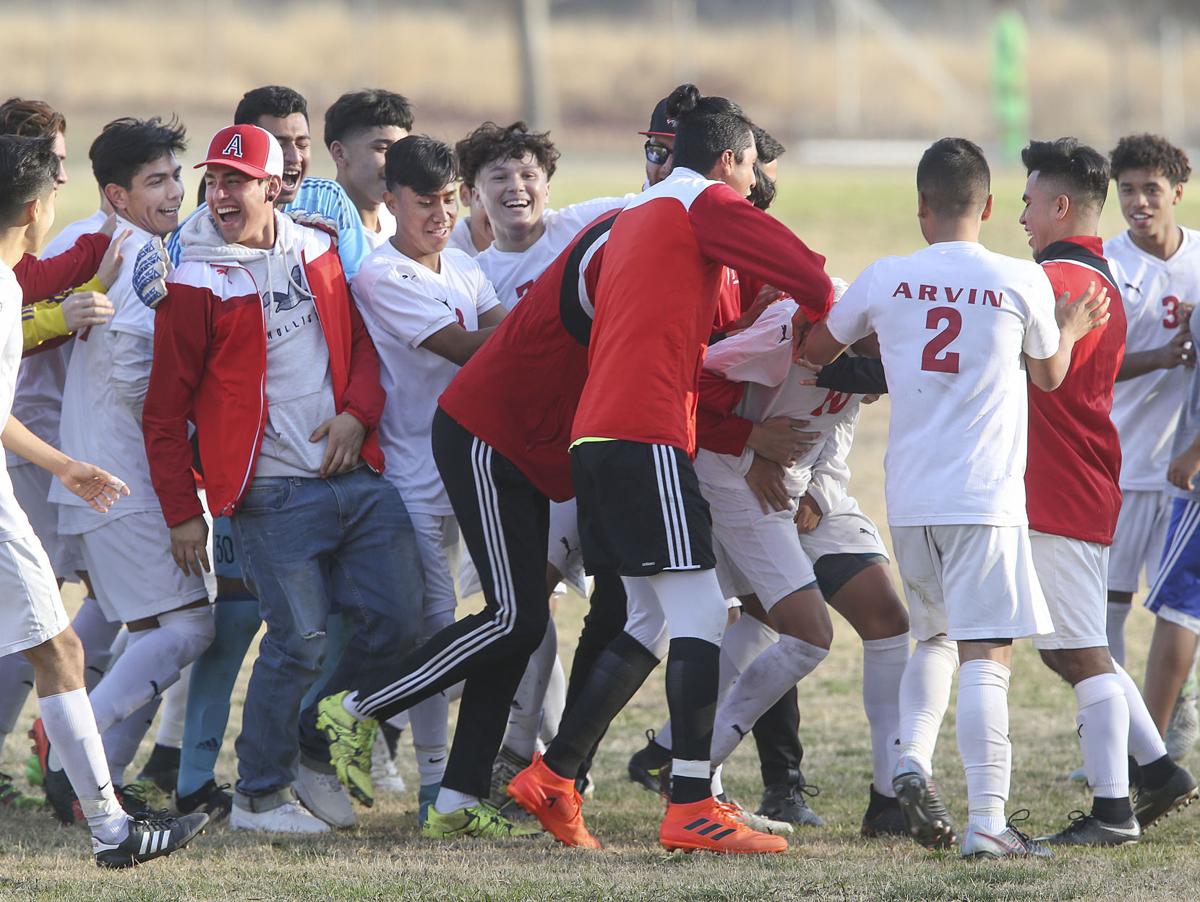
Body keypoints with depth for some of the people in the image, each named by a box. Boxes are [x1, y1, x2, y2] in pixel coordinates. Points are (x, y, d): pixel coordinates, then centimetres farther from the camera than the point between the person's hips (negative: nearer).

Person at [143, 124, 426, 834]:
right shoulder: (195, 284, -4)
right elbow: (165, 414, -2)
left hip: (357, 477, 5)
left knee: (397, 621, 1)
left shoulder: (317, 251, 11)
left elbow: (362, 340, 17)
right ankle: (259, 795, 5)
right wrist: (182, 512, -5)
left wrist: (358, 411, -2)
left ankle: (312, 747, 21)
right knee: (299, 640, -11)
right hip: (273, 495, -5)